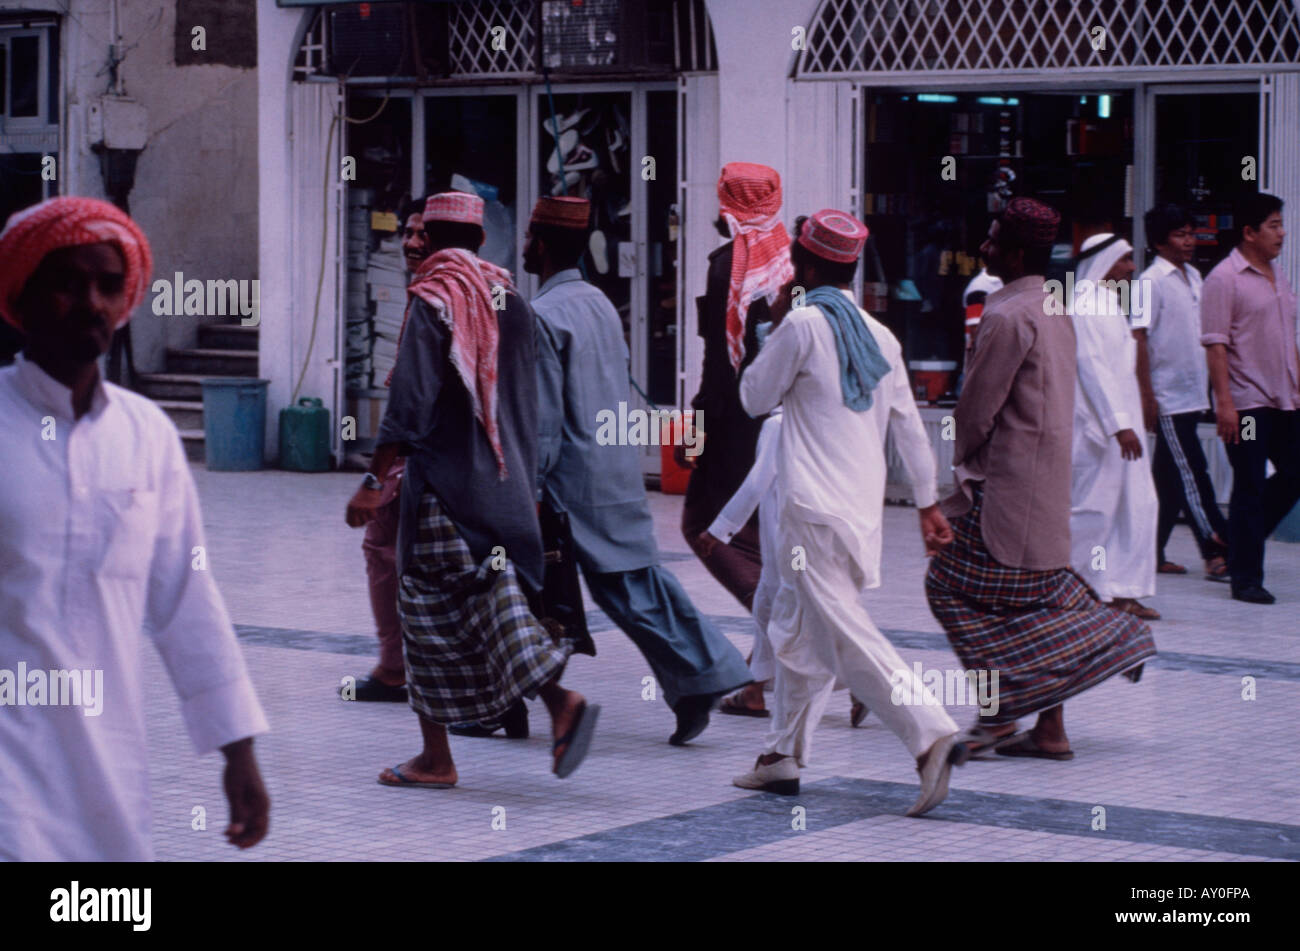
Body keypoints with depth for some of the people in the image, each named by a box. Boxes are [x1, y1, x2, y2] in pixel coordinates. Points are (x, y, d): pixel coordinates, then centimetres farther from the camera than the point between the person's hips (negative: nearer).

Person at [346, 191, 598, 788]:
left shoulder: (431, 302, -10)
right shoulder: (511, 301, 10)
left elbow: (409, 404, -16)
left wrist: (375, 481, -14)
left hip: (442, 484, -6)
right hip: (503, 484, 6)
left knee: (430, 611, 2)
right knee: (496, 606, 8)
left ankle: (437, 759, 6)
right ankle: (560, 702, -12)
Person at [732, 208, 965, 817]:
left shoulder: (804, 324, -11)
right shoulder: (880, 336, 9)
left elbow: (755, 397, 0)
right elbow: (909, 425, 12)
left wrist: (774, 331, 12)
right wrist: (928, 503, 19)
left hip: (814, 512, -8)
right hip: (863, 509, 8)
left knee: (847, 638, -10)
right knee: (794, 630, 18)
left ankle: (932, 734, -22)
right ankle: (784, 755, 23)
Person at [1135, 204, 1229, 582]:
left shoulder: (1194, 277, 13)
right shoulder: (1151, 282, -10)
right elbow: (1139, 340, -12)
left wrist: (1208, 385, 16)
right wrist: (1147, 397, -16)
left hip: (1191, 394, 8)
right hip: (1167, 395, -8)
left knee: (1169, 479, 10)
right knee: (1191, 476, -7)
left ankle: (1152, 552, 16)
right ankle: (1216, 553, -6)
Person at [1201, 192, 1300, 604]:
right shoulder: (1224, 279, -9)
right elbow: (1215, 343, -14)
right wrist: (1224, 401, -19)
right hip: (1246, 402, -7)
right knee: (1249, 488, -3)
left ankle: (1243, 537, 25)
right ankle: (1245, 578, 4)